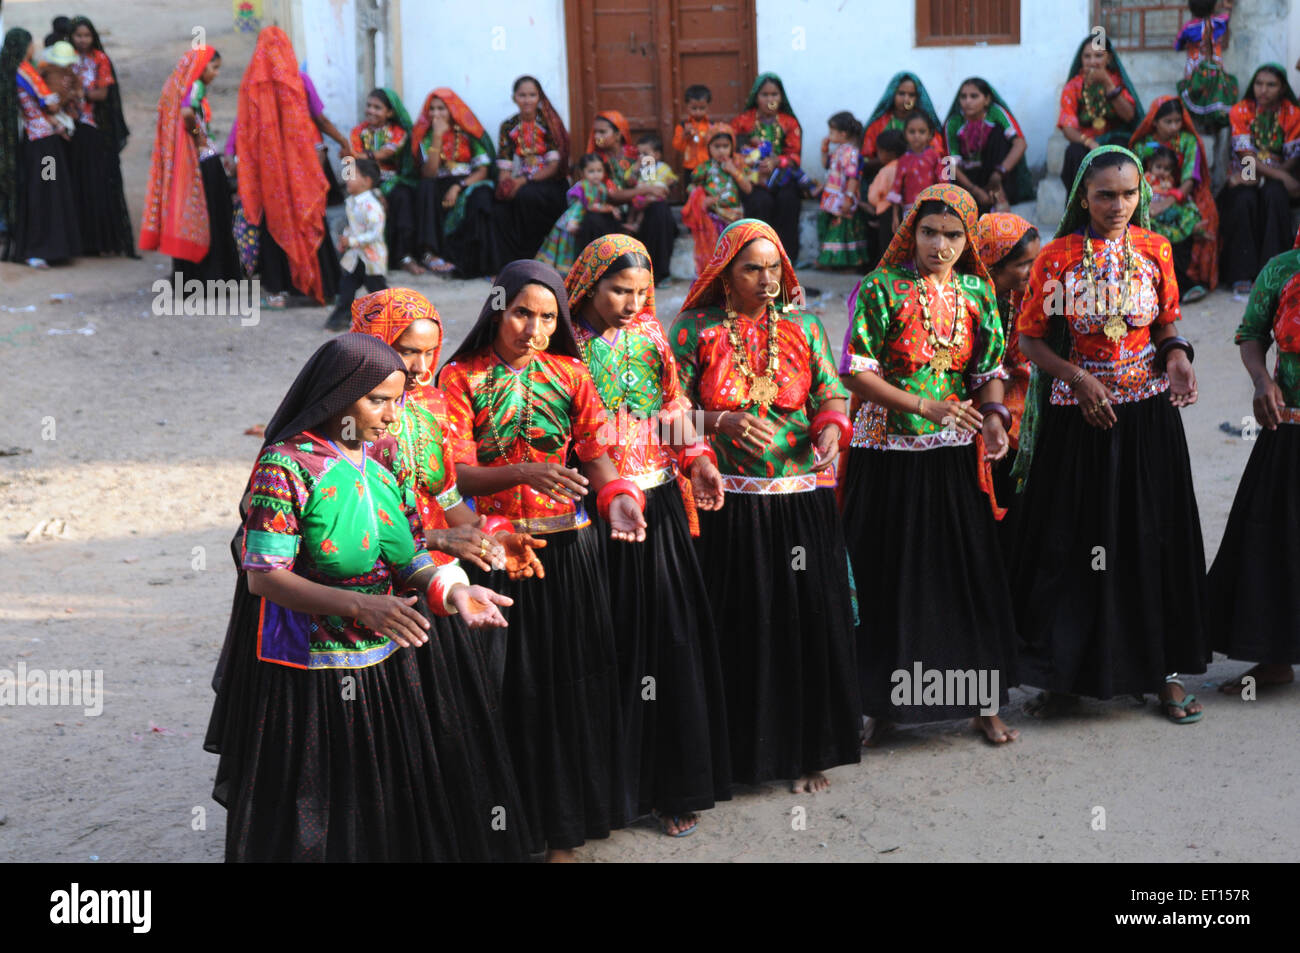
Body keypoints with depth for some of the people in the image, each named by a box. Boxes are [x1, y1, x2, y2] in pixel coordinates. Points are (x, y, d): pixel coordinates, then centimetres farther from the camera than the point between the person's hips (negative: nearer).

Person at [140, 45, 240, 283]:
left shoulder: (181, 85, 13)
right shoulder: (195, 86, -13)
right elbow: (187, 112, -30)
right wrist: (198, 134, -15)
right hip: (203, 160, -9)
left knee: (189, 218, 11)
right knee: (210, 218, -2)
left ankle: (187, 277, 16)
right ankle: (211, 277, 2)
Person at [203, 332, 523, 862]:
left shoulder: (384, 461, 6)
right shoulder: (286, 466, -13)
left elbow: (405, 558, 8)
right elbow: (263, 577, -17)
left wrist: (450, 589, -14)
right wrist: (359, 606, -28)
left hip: (391, 671, 6)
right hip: (310, 678, -6)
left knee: (397, 812, 13)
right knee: (316, 831, 5)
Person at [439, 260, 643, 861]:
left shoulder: (570, 374, 5)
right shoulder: (462, 377, -2)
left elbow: (597, 455, -2)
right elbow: (459, 474, -11)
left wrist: (617, 496, -24)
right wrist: (525, 473, -29)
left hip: (567, 549, 2)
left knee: (567, 682, 6)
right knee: (505, 687, 1)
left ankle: (561, 829, 20)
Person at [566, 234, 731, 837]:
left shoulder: (649, 333, 8)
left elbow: (675, 408, 14)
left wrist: (697, 460, -3)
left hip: (657, 503, 4)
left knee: (669, 638, 5)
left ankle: (673, 785, 17)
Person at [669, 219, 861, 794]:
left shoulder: (802, 327, 8)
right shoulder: (695, 330, 1)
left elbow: (831, 395, 2)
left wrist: (830, 428, -20)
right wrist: (724, 422, -17)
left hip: (801, 500, 2)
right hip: (726, 504, -2)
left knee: (808, 621, 3)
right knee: (737, 627, 1)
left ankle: (807, 751, 19)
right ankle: (740, 750, 17)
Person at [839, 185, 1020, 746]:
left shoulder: (978, 293, 6)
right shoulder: (881, 289, -6)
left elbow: (990, 372, 11)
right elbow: (855, 373, -10)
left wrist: (994, 416, -9)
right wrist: (926, 407, -18)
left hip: (955, 458, 3)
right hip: (888, 457, -3)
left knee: (968, 575, 6)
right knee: (889, 579, 4)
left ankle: (983, 703, 19)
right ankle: (881, 705, 20)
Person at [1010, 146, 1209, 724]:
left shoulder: (1155, 250, 2)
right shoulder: (1058, 257, -5)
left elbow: (1166, 323, 12)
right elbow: (1030, 339, -2)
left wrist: (1176, 355, -9)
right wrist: (1080, 379, -15)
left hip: (1147, 415, 2)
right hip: (1076, 416, -2)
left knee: (1154, 540, 5)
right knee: (1071, 542, 4)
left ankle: (1163, 667, 19)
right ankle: (1067, 672, 19)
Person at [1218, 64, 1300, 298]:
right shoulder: (1240, 111, 0)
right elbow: (1247, 156, -10)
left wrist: (1257, 175, -17)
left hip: (1275, 179, 1)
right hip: (1244, 177, -1)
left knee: (1275, 196, -34)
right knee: (1244, 200, -34)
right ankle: (1242, 276, -34)